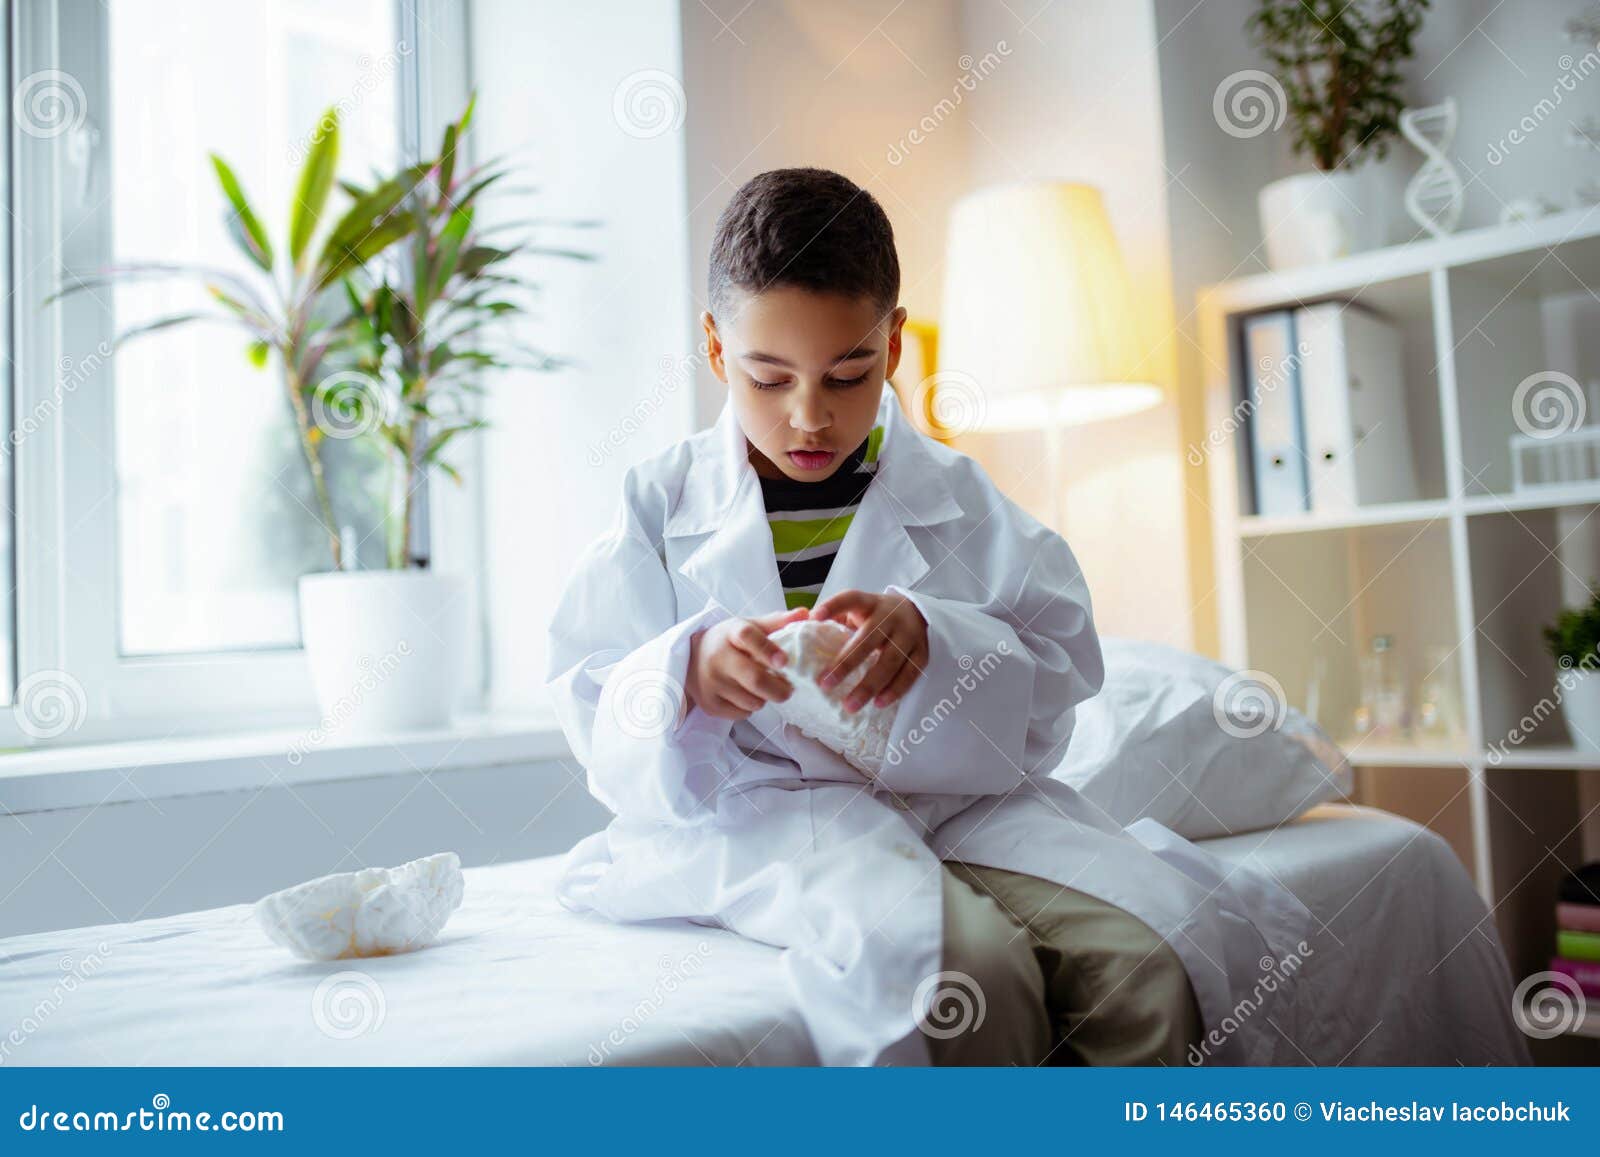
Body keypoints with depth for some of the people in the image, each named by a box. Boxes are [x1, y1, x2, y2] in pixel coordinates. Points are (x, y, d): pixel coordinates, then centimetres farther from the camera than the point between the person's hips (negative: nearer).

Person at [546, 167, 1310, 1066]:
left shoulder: (956, 496, 10)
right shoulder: (663, 503, 7)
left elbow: (1058, 672, 3)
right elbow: (594, 716, 3)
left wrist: (931, 637, -18)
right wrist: (686, 674, -21)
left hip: (958, 796, 3)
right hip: (759, 813, -2)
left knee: (1150, 967, -24)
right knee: (979, 967, -32)